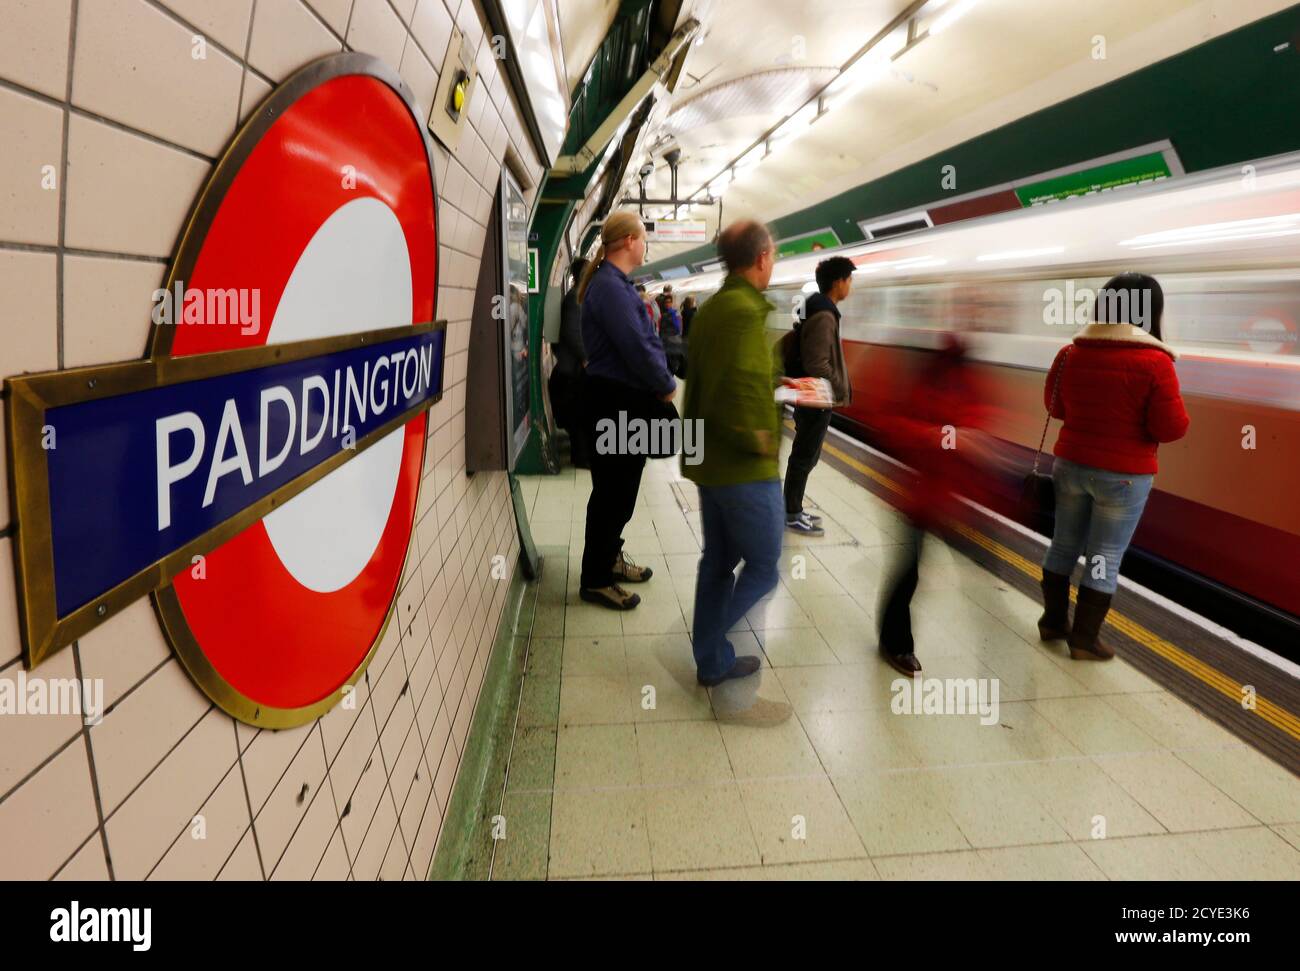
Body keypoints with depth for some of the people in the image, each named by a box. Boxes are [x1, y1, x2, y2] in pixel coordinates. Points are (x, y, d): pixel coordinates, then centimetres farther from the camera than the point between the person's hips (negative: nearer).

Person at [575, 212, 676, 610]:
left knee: (622, 486, 19)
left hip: (625, 399, 10)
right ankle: (595, 580, 12)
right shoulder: (610, 287, -19)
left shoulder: (616, 284, 14)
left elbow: (643, 340, 16)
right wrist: (667, 386, -11)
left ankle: (609, 556, 35)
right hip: (614, 401, -10)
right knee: (612, 490, -1)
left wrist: (661, 380, 5)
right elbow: (636, 348, -25)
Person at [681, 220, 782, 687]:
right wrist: (760, 441, -14)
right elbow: (738, 390, -27)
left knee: (718, 562, 16)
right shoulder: (746, 311, -19)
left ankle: (712, 661, 27)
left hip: (710, 462, 9)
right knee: (764, 568, 5)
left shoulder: (709, 309, 11)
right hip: (746, 469, -9)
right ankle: (717, 655, 9)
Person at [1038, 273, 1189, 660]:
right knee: (1105, 558, 8)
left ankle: (1053, 621, 30)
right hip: (1125, 475, -4)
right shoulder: (1155, 362, -16)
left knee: (1063, 546, 17)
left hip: (1071, 464, 4)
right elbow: (1172, 429, -13)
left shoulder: (1070, 353, -2)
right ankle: (1084, 638, 17)